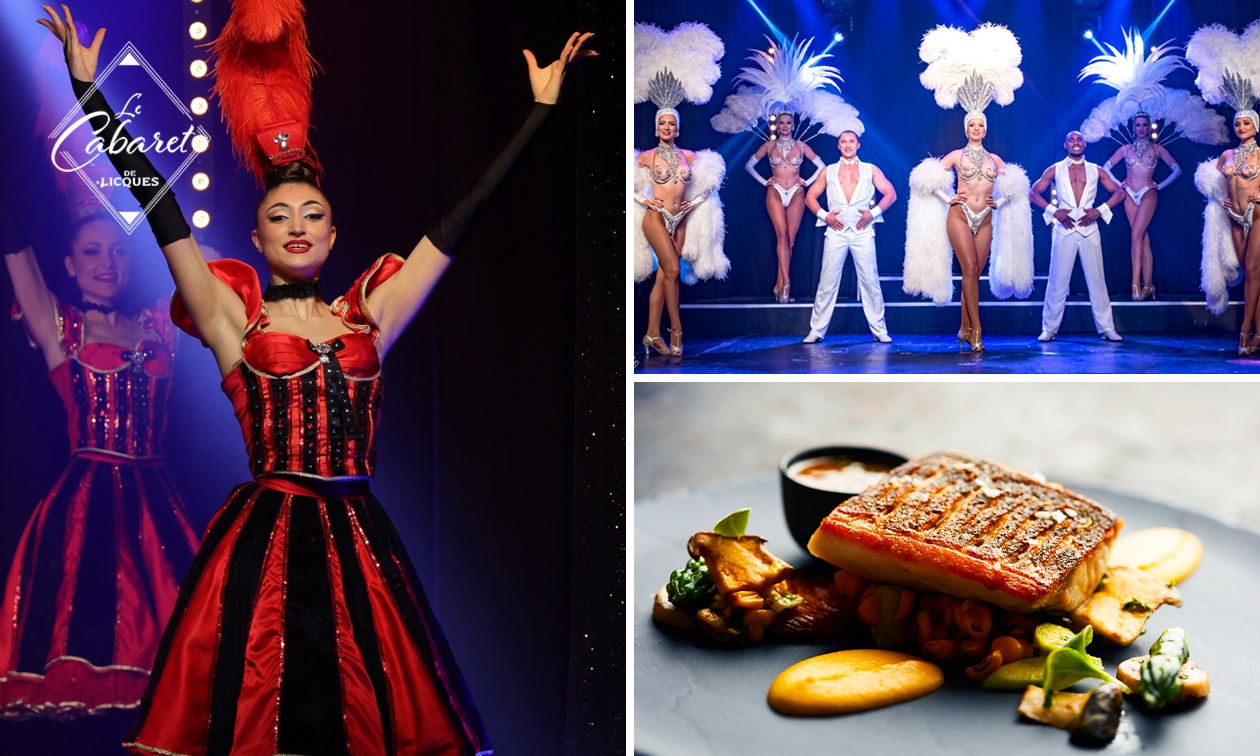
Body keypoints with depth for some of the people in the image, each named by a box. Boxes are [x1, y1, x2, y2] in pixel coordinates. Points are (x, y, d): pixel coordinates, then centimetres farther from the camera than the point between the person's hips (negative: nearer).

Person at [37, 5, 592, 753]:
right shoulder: (233, 318, 6)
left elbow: (460, 220, 11)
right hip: (262, 542, -2)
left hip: (360, 541, 2)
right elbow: (160, 208, 2)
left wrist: (541, 109, 13)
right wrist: (88, 89, 1)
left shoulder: (368, 315, 10)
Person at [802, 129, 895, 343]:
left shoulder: (871, 170, 16)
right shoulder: (829, 171, 18)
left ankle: (879, 330, 2)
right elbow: (810, 197, 16)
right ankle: (817, 330, 1)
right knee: (827, 281, -3)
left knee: (870, 280, -3)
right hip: (836, 230, 1)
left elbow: (890, 194, 11)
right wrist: (824, 215, 0)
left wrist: (874, 212, -4)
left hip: (863, 231, -1)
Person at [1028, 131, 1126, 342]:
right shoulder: (1055, 170, 10)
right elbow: (1033, 193, 7)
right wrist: (1054, 211, -7)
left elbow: (1119, 192, 13)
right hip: (1064, 229, -1)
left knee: (1097, 279, 1)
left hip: (1089, 229, 1)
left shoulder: (1095, 171, 13)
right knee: (1058, 279, -2)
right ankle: (1049, 329, 4)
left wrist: (1100, 211, -2)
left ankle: (1106, 328, 6)